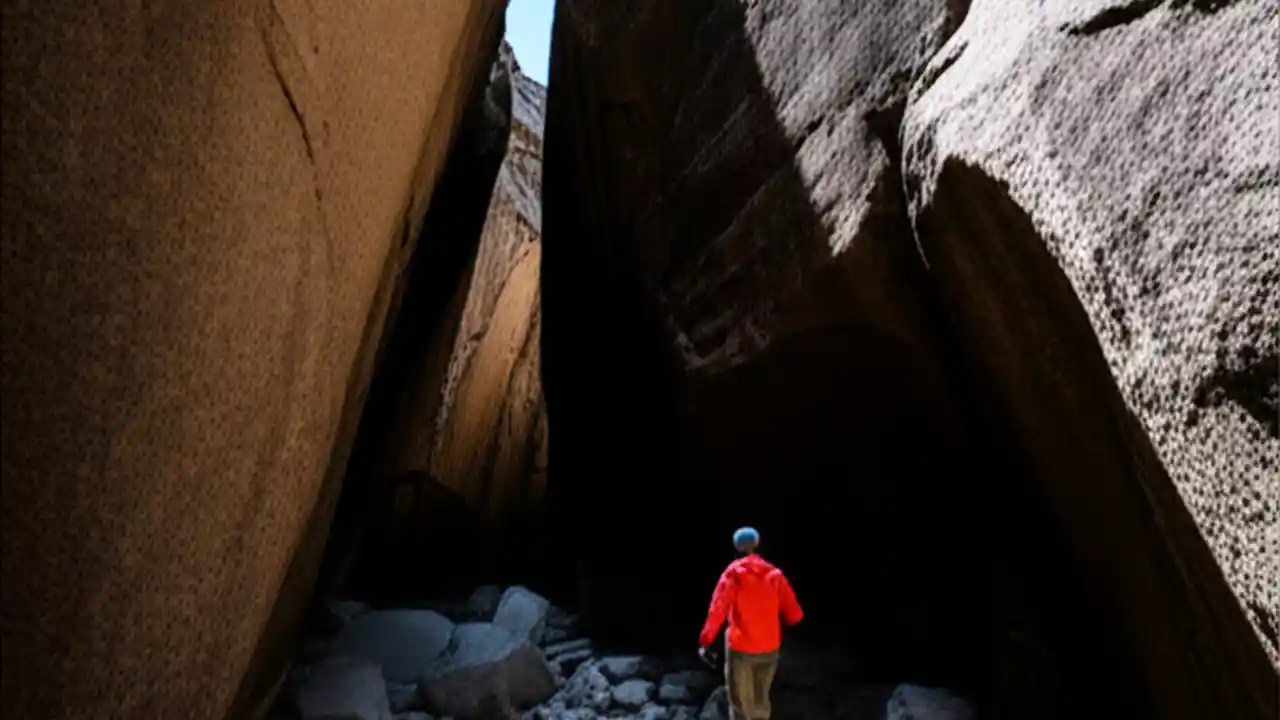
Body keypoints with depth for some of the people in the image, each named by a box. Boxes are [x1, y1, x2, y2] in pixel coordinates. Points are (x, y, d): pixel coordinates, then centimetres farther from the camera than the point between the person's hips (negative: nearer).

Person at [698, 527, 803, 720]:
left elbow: (718, 608, -18)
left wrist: (706, 641, -19)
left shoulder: (734, 573, -8)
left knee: (740, 701, 7)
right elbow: (794, 614, 0)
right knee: (760, 700, 19)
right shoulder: (774, 574, 0)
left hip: (740, 646, -3)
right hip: (769, 648, 4)